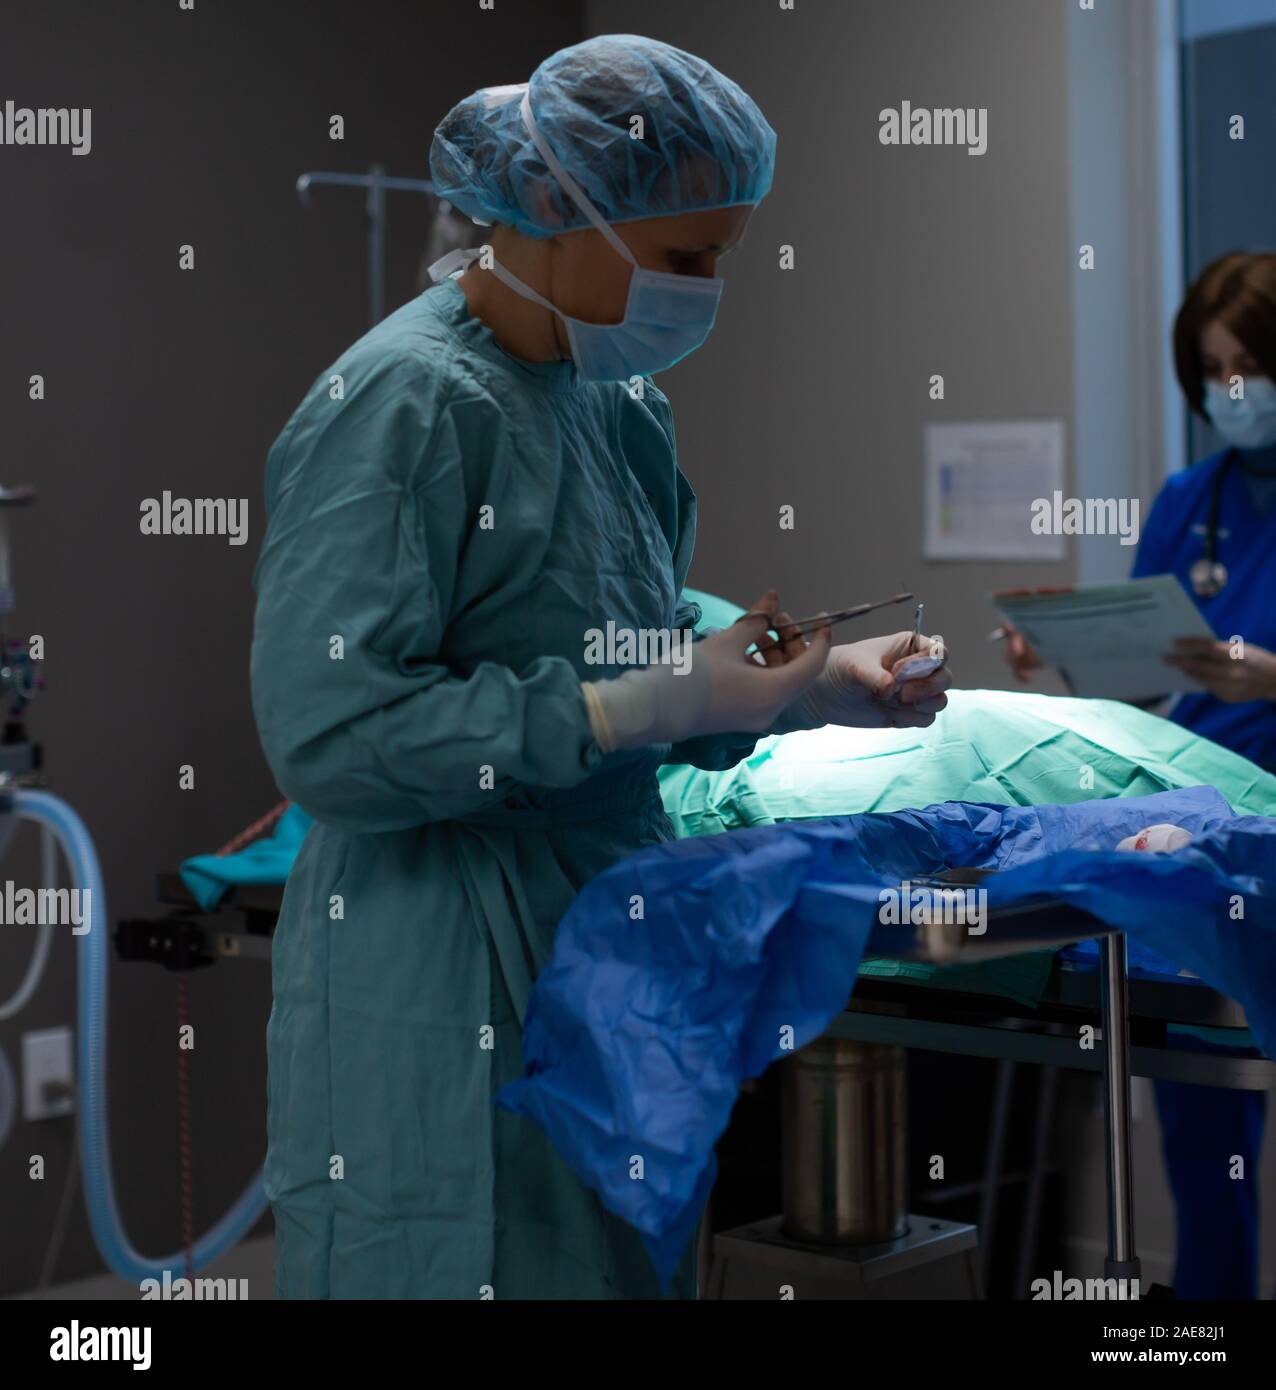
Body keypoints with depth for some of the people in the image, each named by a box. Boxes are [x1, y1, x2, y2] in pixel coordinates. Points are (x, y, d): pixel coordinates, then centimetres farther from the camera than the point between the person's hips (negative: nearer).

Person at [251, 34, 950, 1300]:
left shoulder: (623, 407, 10)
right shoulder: (401, 402, -15)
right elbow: (333, 738, -23)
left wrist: (813, 687, 0)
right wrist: (655, 705, -21)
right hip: (441, 1022, -8)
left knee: (628, 1267, 14)